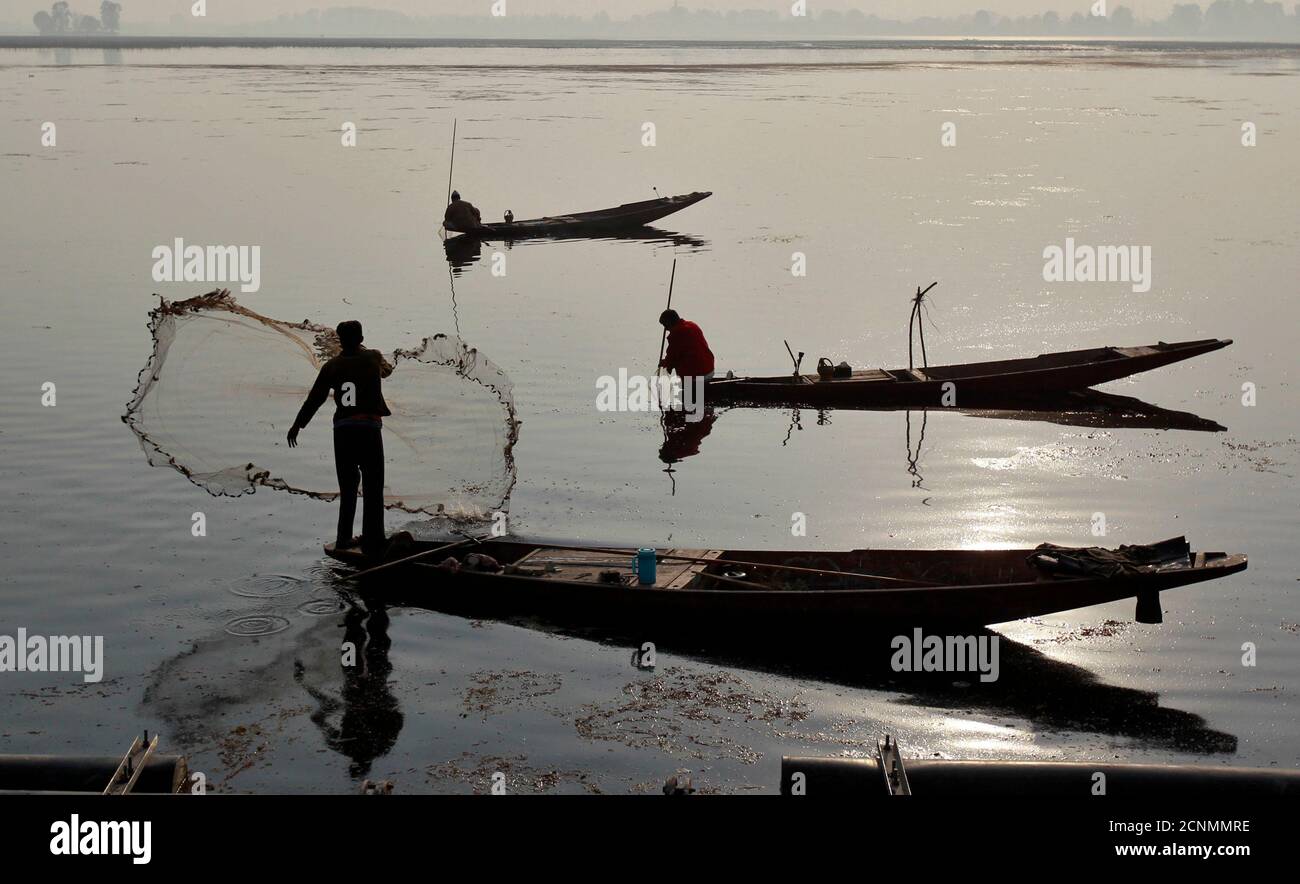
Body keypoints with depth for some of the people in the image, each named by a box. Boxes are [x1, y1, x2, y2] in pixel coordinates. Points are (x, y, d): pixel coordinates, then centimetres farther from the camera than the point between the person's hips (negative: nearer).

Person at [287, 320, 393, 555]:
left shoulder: (332, 366, 5)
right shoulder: (373, 358, 4)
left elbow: (314, 398, 7)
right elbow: (386, 370, 28)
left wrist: (297, 425, 20)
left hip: (343, 430, 2)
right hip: (369, 429, -2)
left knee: (347, 487, 15)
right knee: (373, 488, 2)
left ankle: (343, 539, 16)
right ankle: (372, 543, -2)